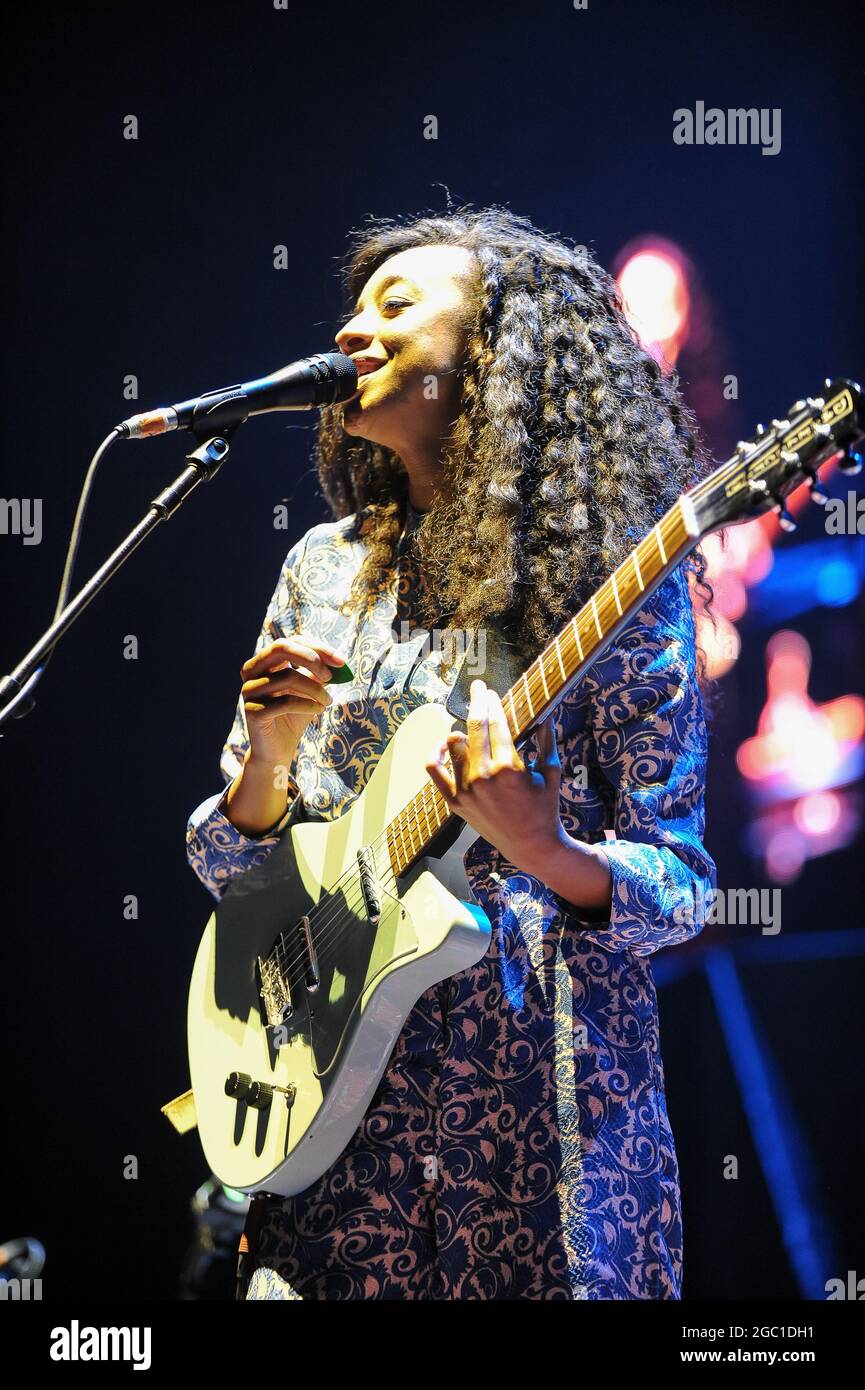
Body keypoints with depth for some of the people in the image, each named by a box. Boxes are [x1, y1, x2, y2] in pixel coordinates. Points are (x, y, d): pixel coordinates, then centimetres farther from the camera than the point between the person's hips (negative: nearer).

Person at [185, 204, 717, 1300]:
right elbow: (224, 868, 10)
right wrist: (269, 757, -10)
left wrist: (541, 856, -26)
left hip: (541, 1085, -4)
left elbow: (679, 888, -7)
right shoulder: (325, 569, 9)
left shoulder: (602, 573, -6)